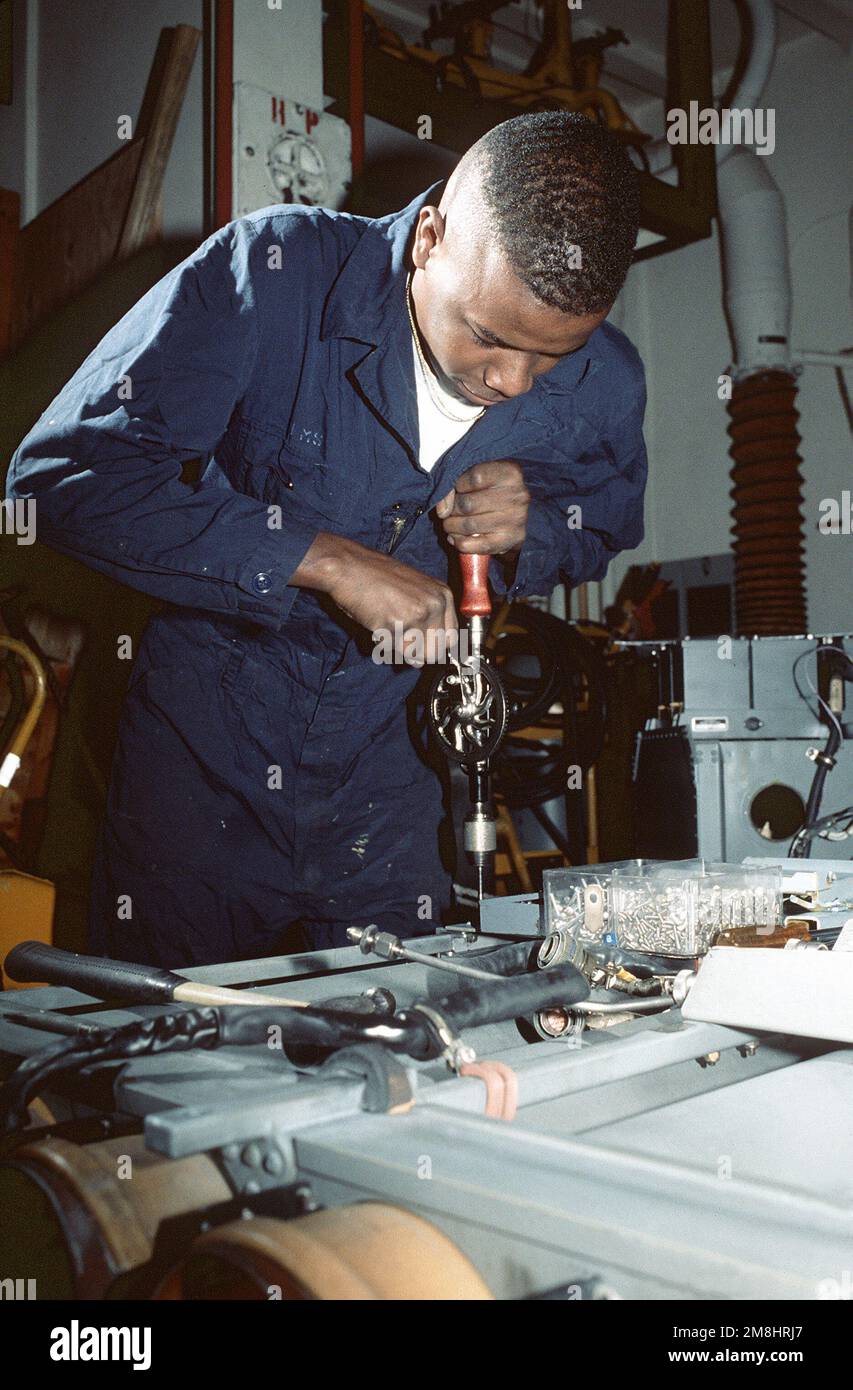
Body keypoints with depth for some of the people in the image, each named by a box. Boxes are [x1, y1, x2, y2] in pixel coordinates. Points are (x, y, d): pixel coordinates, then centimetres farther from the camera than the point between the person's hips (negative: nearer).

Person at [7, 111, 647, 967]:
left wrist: (530, 531, -12)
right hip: (203, 768, -1)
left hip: (394, 791, 2)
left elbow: (604, 528, 13)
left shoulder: (604, 384, -8)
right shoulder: (273, 273, -19)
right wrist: (325, 559, -30)